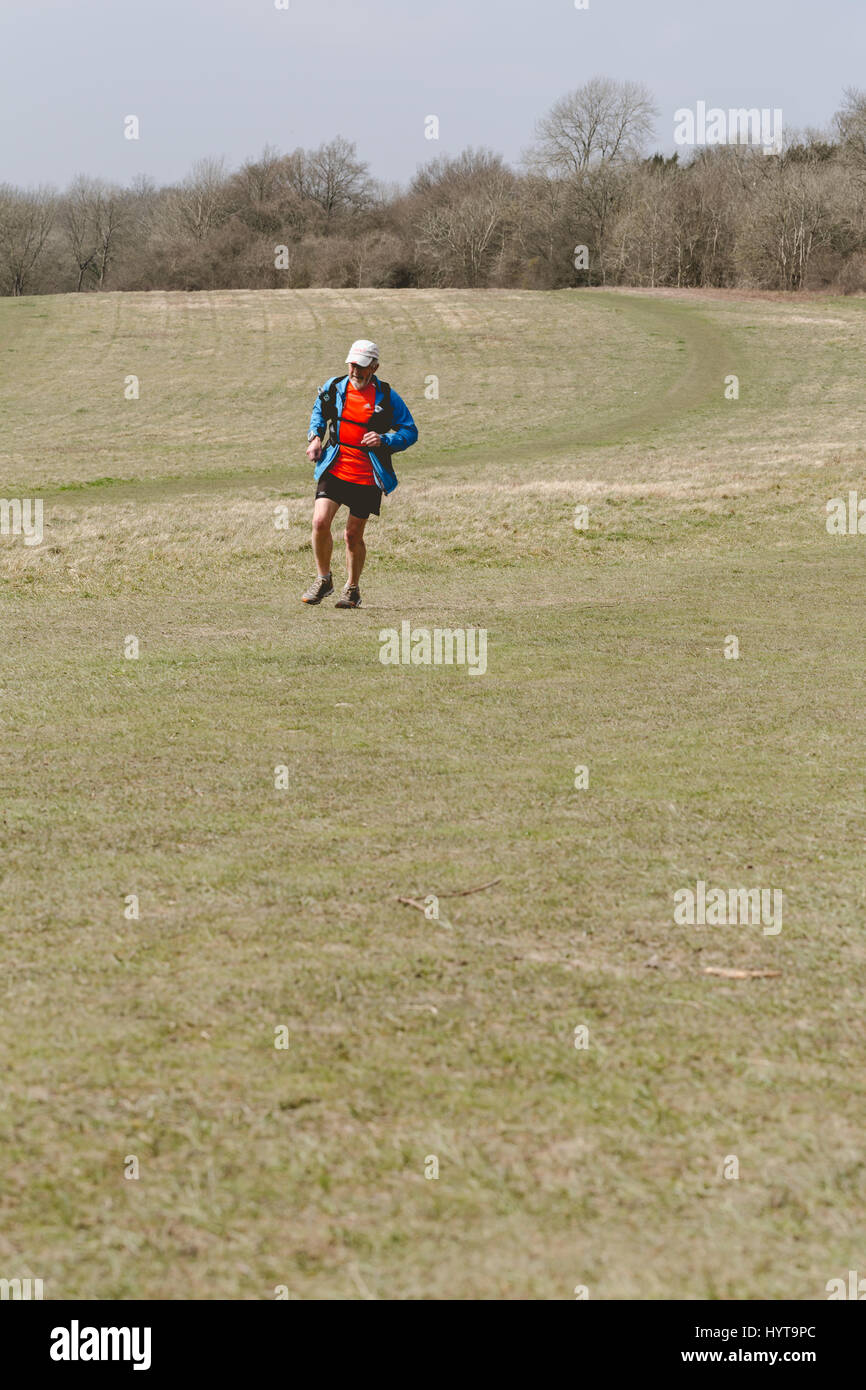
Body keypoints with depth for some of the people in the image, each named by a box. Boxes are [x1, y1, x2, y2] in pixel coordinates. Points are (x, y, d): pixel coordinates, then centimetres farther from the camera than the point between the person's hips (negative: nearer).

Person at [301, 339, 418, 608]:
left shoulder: (387, 398, -6)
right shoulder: (334, 388, 2)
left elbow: (410, 432, 1)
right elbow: (319, 412, 23)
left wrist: (384, 441, -17)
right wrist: (315, 437, 6)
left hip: (368, 477, -2)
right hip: (334, 471, 2)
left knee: (353, 535, 5)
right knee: (320, 522, -16)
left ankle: (352, 589, 26)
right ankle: (323, 580, 5)